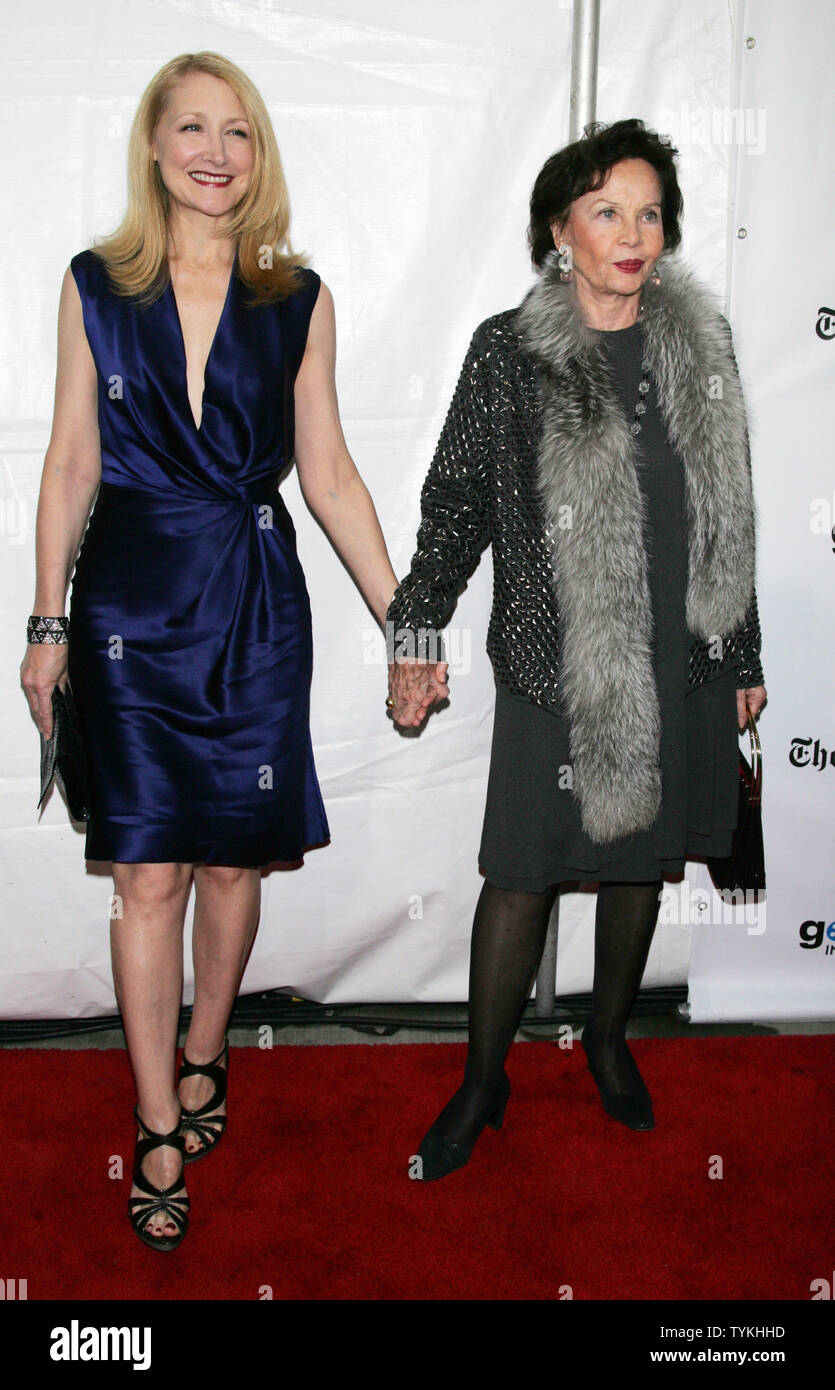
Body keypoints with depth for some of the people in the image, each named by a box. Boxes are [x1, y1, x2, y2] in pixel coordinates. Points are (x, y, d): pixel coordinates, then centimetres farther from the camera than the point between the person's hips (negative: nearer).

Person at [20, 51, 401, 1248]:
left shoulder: (298, 298, 5)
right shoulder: (97, 285, 4)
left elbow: (328, 472, 6)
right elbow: (71, 462, 5)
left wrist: (401, 620, 2)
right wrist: (47, 626, 4)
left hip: (255, 601, 1)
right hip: (132, 600, -1)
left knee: (235, 856, 8)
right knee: (150, 871, -1)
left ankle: (203, 1056, 34)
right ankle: (160, 1131, 13)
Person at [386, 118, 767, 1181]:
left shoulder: (700, 342, 6)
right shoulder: (507, 351, -5)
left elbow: (730, 513, 11)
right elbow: (456, 498, -3)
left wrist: (745, 655, 12)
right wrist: (416, 634, -14)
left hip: (682, 664, 4)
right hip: (560, 667, -3)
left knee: (644, 858, 16)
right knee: (525, 878, 2)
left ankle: (609, 1037, 39)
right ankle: (483, 1081, 22)